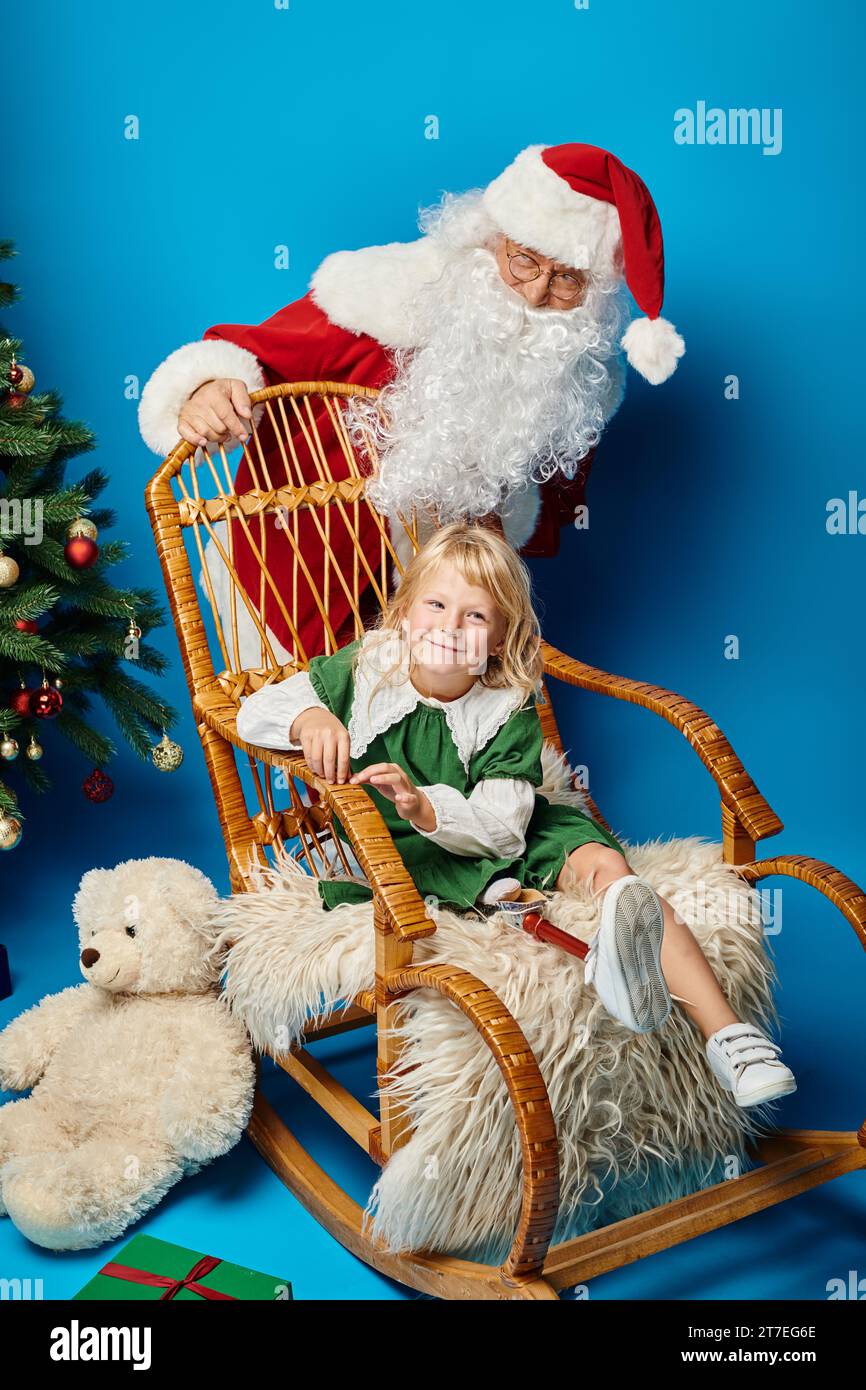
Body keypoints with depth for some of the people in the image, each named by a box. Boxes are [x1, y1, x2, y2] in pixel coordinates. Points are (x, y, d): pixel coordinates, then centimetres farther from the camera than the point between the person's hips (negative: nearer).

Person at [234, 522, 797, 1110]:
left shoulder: (509, 709, -10)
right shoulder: (366, 669, -6)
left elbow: (502, 830, -20)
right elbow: (255, 711, -4)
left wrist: (425, 807, -39)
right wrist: (308, 718, -27)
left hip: (500, 846, 0)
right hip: (401, 856, 1)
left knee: (603, 861, -23)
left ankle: (727, 1032, -28)